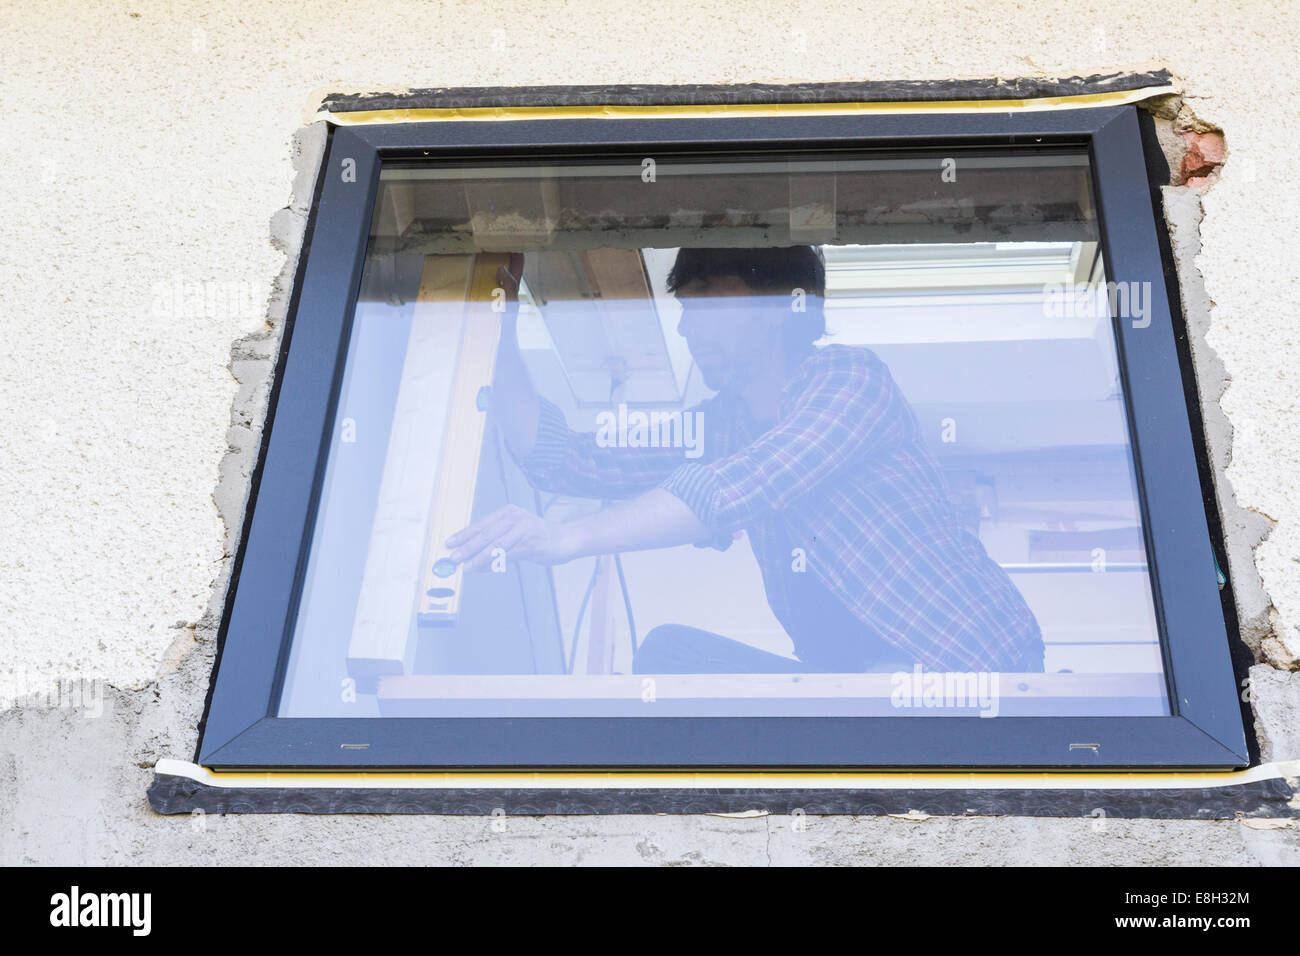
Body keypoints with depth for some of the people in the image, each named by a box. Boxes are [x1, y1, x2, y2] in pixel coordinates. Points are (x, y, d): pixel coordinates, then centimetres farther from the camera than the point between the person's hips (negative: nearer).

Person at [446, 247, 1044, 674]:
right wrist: (501, 312, 3)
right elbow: (551, 456, 8)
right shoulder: (716, 429, 10)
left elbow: (740, 488, -29)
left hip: (970, 666, -7)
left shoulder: (847, 375, -12)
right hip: (847, 677, 7)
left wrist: (566, 538, -37)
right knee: (668, 651, -9)